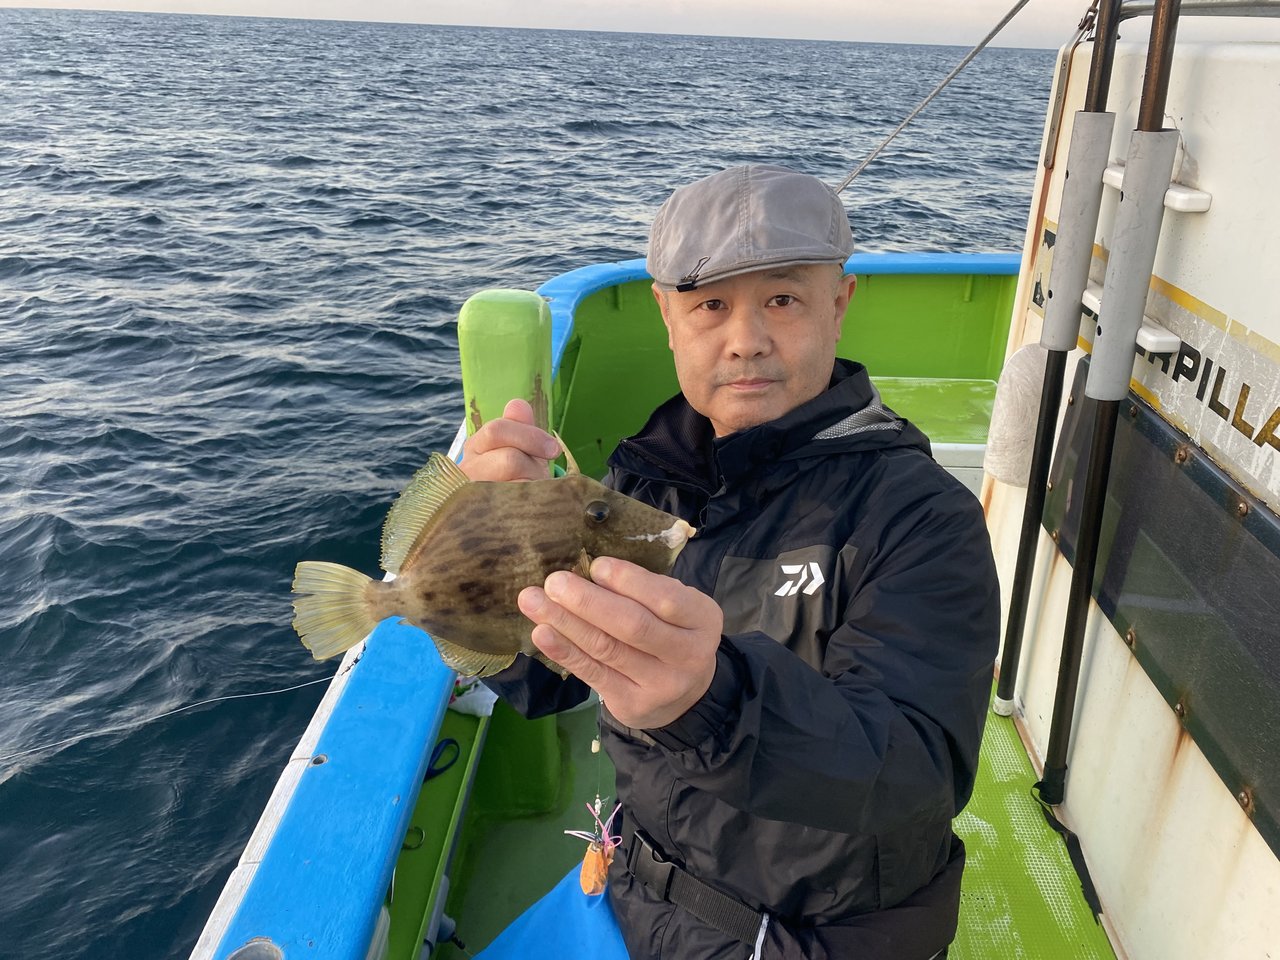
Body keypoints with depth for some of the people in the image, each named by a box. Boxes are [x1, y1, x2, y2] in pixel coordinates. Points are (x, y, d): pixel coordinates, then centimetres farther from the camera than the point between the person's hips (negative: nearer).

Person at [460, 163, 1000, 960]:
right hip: (637, 894, 4)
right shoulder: (650, 475, -6)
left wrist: (712, 699, -51)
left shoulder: (920, 514, -22)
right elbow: (537, 684, -5)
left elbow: (918, 778, -33)